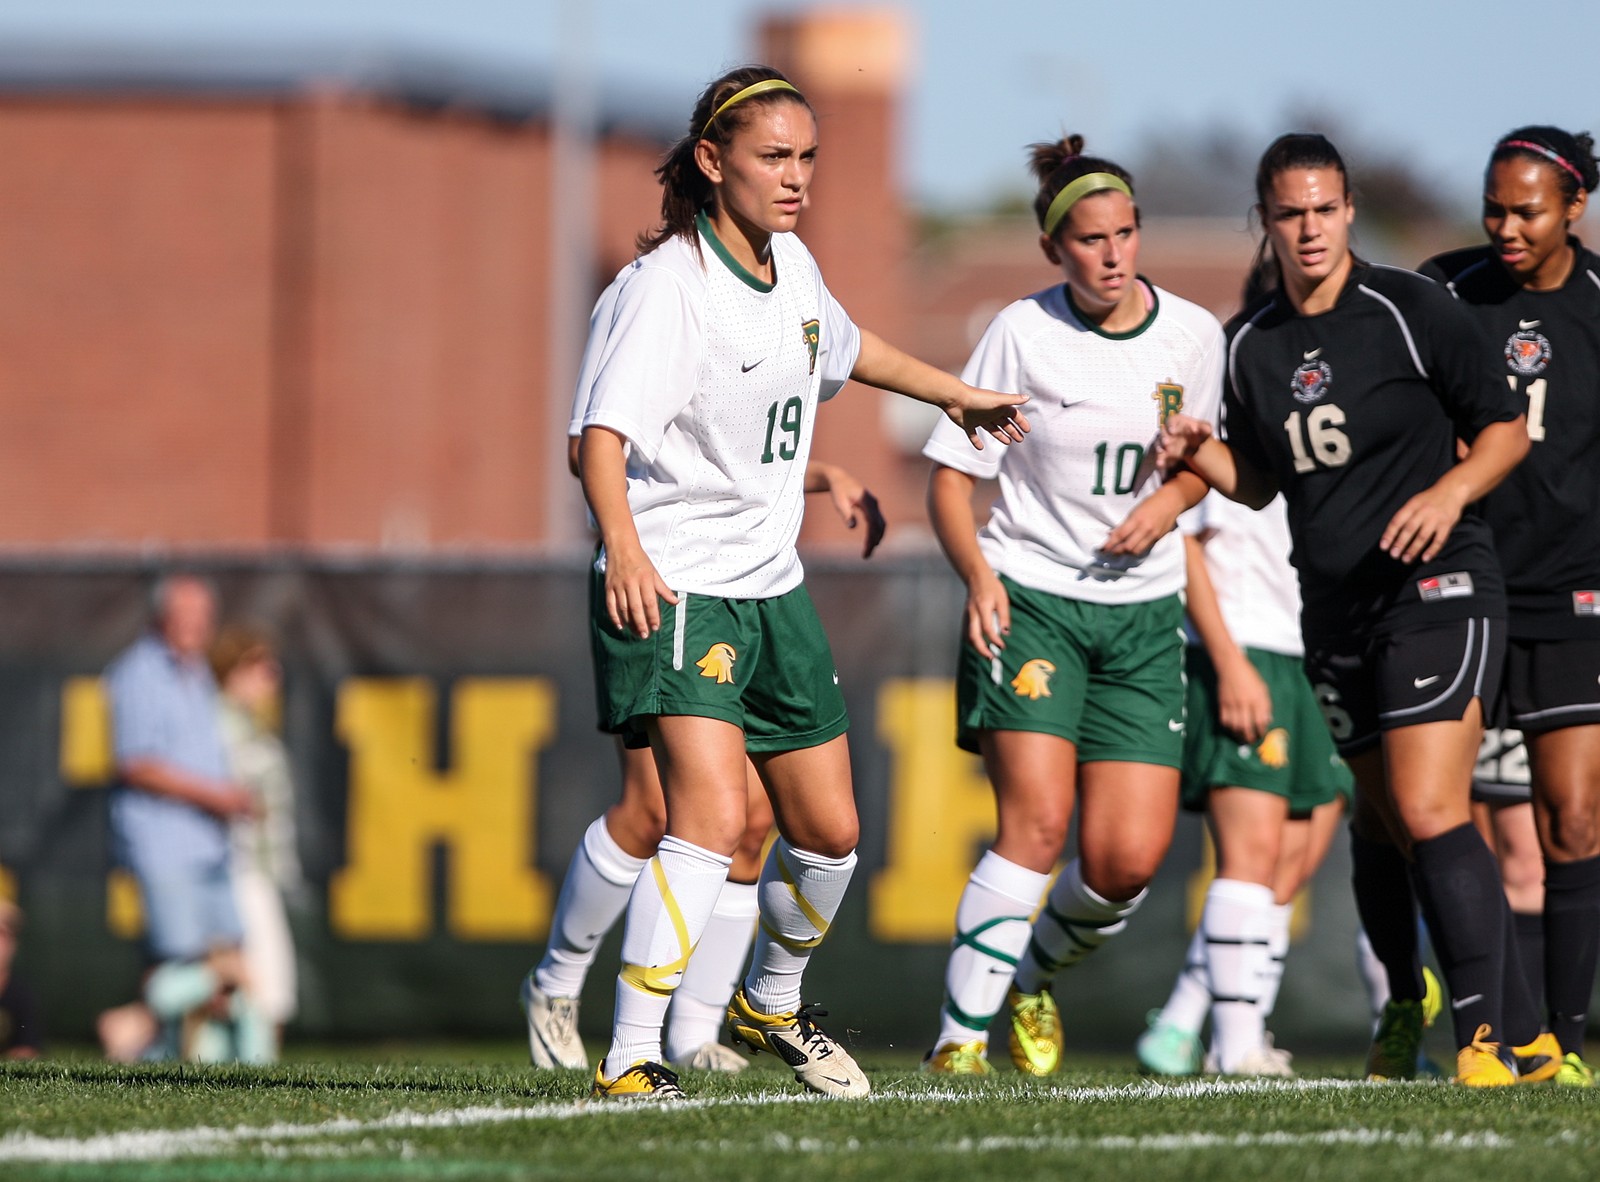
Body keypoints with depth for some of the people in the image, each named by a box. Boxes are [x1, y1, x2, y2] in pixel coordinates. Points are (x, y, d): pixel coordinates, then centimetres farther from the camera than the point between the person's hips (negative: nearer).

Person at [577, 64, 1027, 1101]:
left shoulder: (793, 268, 8)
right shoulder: (670, 283, -17)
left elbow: (842, 345, 33)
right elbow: (604, 430, -28)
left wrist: (953, 393, 45)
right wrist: (623, 548, -45)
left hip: (772, 586, 8)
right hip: (674, 587, -8)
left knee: (830, 830, 15)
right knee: (714, 815, -25)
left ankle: (771, 1004, 42)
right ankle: (632, 1062, -24)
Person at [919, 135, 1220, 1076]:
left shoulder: (1194, 334, 4)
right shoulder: (1022, 335, -7)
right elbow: (951, 474, -3)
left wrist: (1168, 502, -5)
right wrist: (979, 579, -19)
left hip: (1143, 612, 4)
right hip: (1030, 600, -4)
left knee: (1131, 859, -5)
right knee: (1037, 824, -20)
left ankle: (1034, 971, 25)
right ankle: (962, 1031, -14)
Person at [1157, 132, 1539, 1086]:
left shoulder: (1412, 310, -7)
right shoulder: (1249, 344, 8)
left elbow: (1506, 427, -2)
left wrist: (1450, 491, -19)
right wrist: (1199, 450, -1)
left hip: (1438, 586, -6)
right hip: (1333, 607, 6)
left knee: (1429, 810, -18)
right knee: (1381, 820, 11)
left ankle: (1487, 1039, -17)